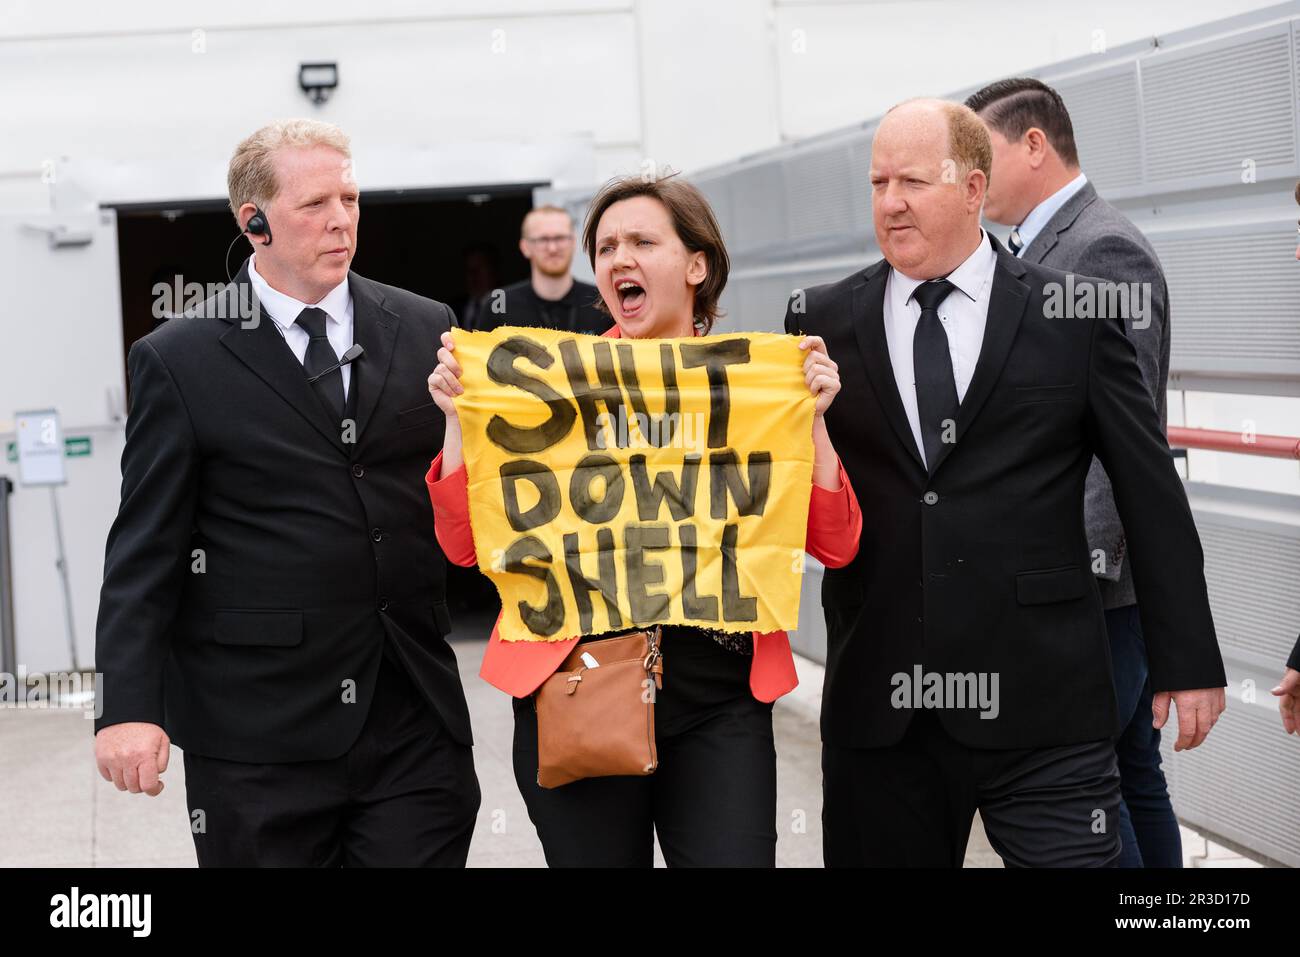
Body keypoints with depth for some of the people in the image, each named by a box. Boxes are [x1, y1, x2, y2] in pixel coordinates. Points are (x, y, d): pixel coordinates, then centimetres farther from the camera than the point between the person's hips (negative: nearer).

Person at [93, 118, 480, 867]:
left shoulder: (424, 328, 7)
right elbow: (145, 550, -3)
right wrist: (129, 707, -10)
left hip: (416, 719, 3)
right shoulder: (180, 361, -1)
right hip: (260, 729, -2)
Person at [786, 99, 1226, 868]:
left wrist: (1188, 659, 3)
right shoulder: (823, 322, 6)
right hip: (879, 705, 2)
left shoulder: (1074, 316, 1)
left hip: (1041, 698, -2)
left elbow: (1152, 495, 4)